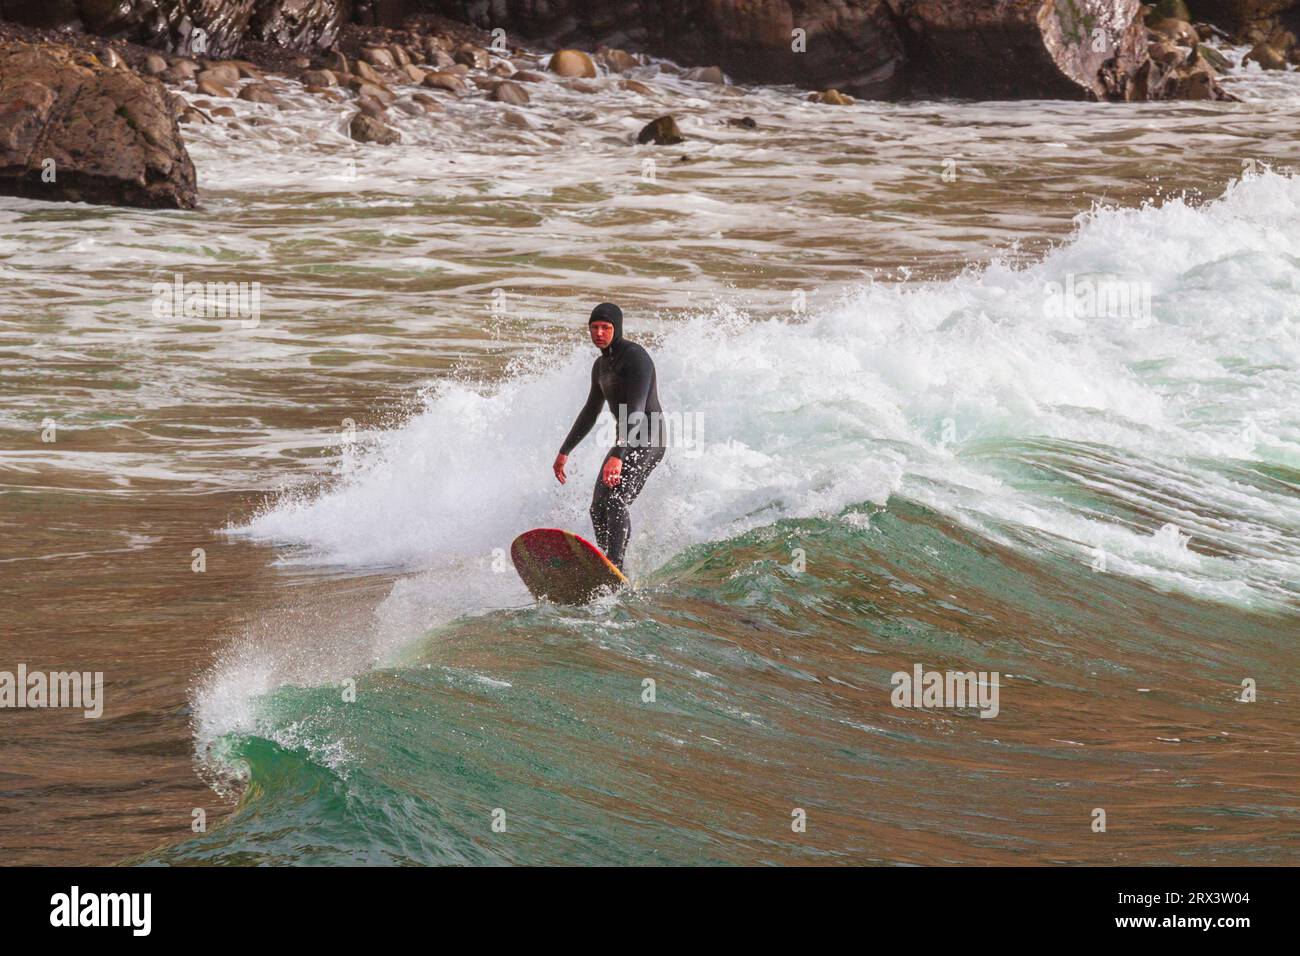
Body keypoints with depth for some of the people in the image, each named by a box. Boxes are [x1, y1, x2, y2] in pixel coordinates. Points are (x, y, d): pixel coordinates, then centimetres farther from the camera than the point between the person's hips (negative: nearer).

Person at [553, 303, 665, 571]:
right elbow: (590, 412, 27)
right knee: (598, 509, 4)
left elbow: (637, 411, -26)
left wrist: (618, 457, -36)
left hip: (648, 440, -10)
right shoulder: (601, 365, 14)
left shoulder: (635, 357, -15)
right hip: (626, 440, 10)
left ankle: (615, 570, -35)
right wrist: (564, 451, 28)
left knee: (616, 502, -25)